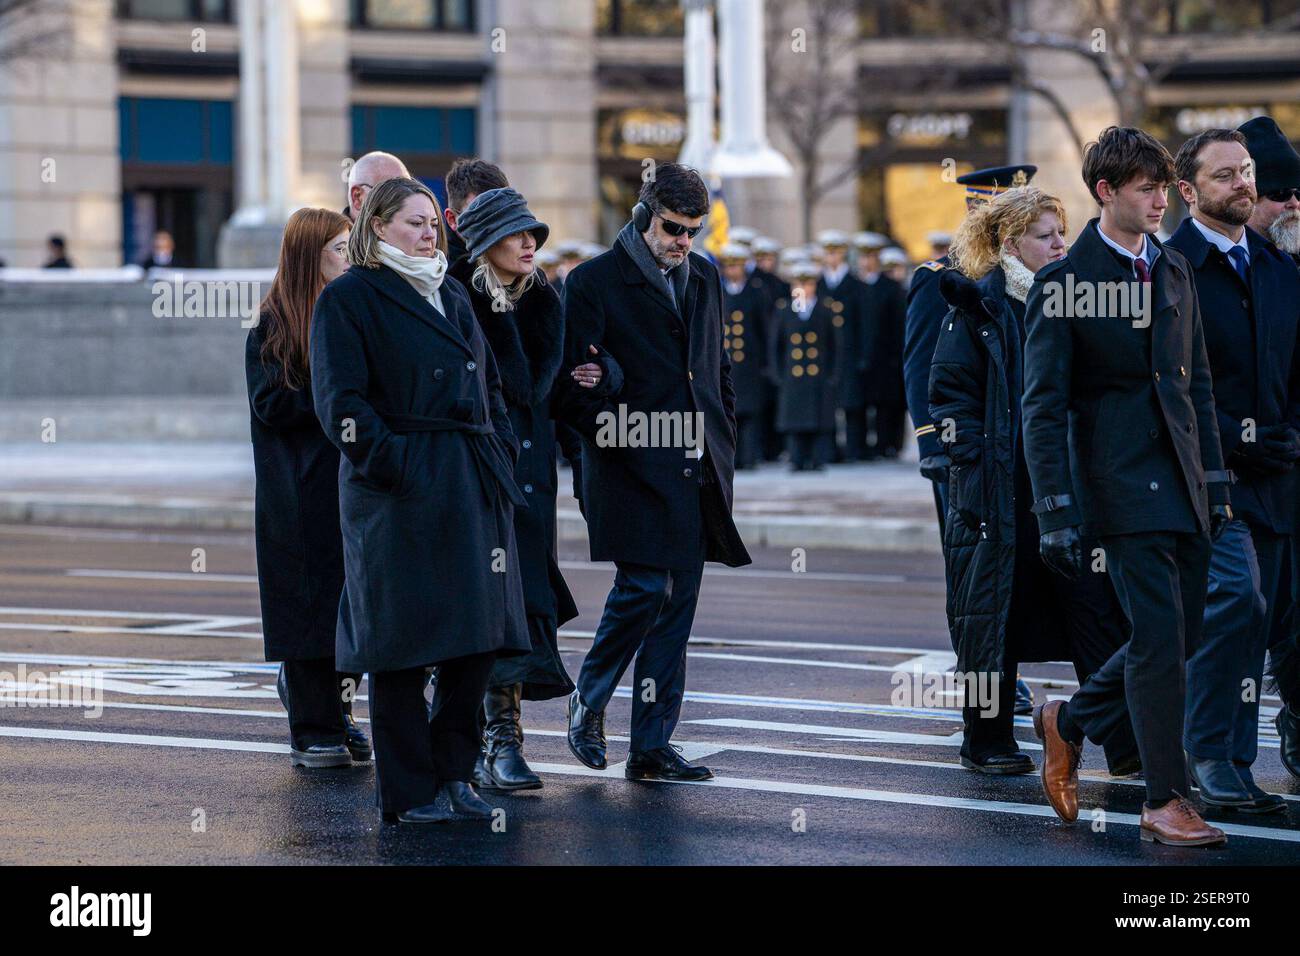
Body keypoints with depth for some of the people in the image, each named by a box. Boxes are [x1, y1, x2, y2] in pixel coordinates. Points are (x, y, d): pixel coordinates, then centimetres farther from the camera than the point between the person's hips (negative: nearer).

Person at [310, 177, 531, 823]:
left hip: (475, 488, 7)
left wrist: (501, 451, 13)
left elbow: (490, 384, 26)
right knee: (403, 643, -3)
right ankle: (407, 791, 3)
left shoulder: (452, 297, 20)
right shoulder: (348, 298, -2)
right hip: (400, 493, -7)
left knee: (480, 635, 5)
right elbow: (340, 401, -10)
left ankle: (454, 773, 17)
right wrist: (392, 463, -17)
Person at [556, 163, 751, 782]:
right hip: (633, 468, -6)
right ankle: (588, 702, 10)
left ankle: (652, 746, 9)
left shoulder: (703, 277, 16)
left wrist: (723, 437, 13)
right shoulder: (593, 282, -3)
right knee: (644, 588, -15)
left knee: (677, 604, 5)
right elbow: (573, 383, -6)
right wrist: (615, 436, -13)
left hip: (696, 469, 6)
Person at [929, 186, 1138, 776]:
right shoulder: (977, 308, -4)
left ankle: (1125, 742, -5)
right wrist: (976, 464, -12)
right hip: (998, 490, -4)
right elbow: (949, 394, -5)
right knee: (996, 613, 3)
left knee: (1097, 613, -3)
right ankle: (986, 741, 15)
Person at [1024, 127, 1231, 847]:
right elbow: (1043, 405, -8)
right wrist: (1055, 512, -14)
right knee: (1158, 638, -9)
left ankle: (1067, 720, 31)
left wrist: (1216, 483, 12)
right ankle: (1164, 802, -1)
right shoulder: (1063, 281, -7)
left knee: (1177, 638, 9)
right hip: (1122, 483, -6)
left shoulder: (1173, 270, 13)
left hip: (1181, 483, 7)